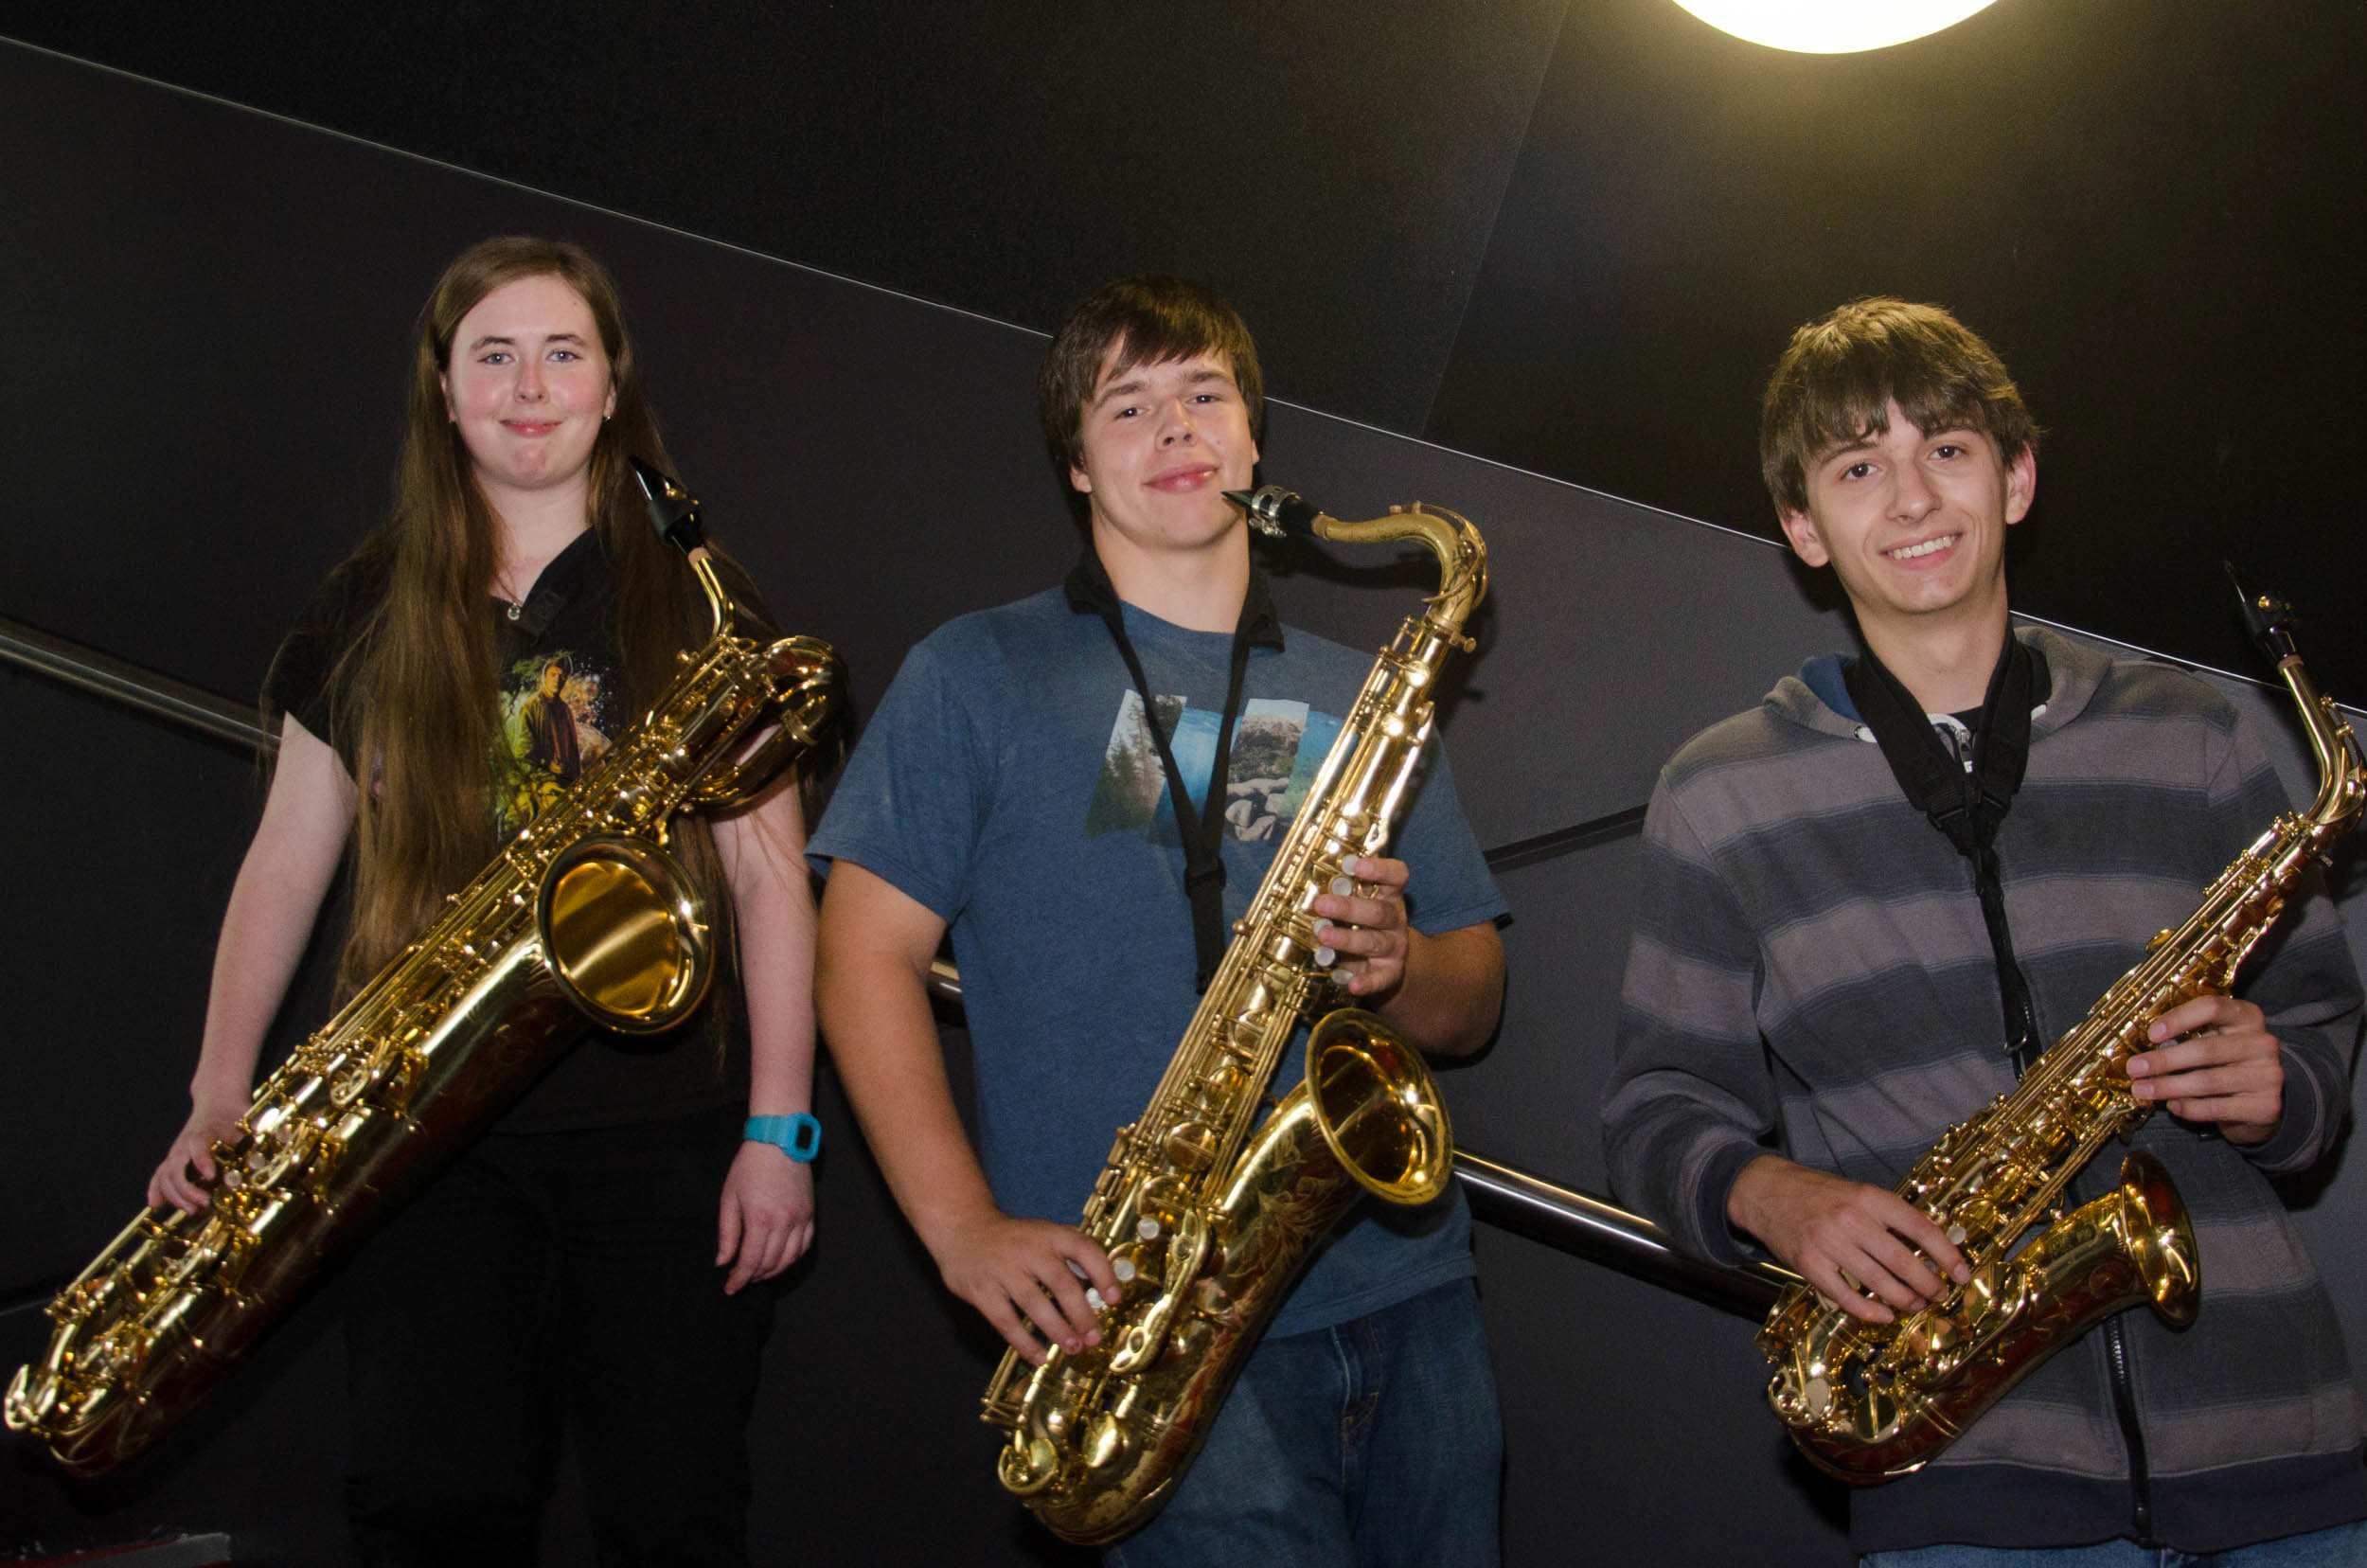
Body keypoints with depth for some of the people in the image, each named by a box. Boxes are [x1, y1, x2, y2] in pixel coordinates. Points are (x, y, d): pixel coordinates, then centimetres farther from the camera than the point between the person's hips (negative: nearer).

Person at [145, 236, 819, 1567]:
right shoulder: (373, 610, 10)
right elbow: (287, 861, 12)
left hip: (661, 1123, -2)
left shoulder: (692, 603, 3)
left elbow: (769, 870, -1)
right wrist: (221, 1096, 2)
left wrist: (779, 1124, -7)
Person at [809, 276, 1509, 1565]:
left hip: (1405, 1297, 5)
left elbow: (1473, 1009, 18)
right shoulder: (982, 674, 7)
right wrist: (966, 1227, -12)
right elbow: (865, 952, 0)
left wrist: (1399, 965, -6)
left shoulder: (1362, 699, 19)